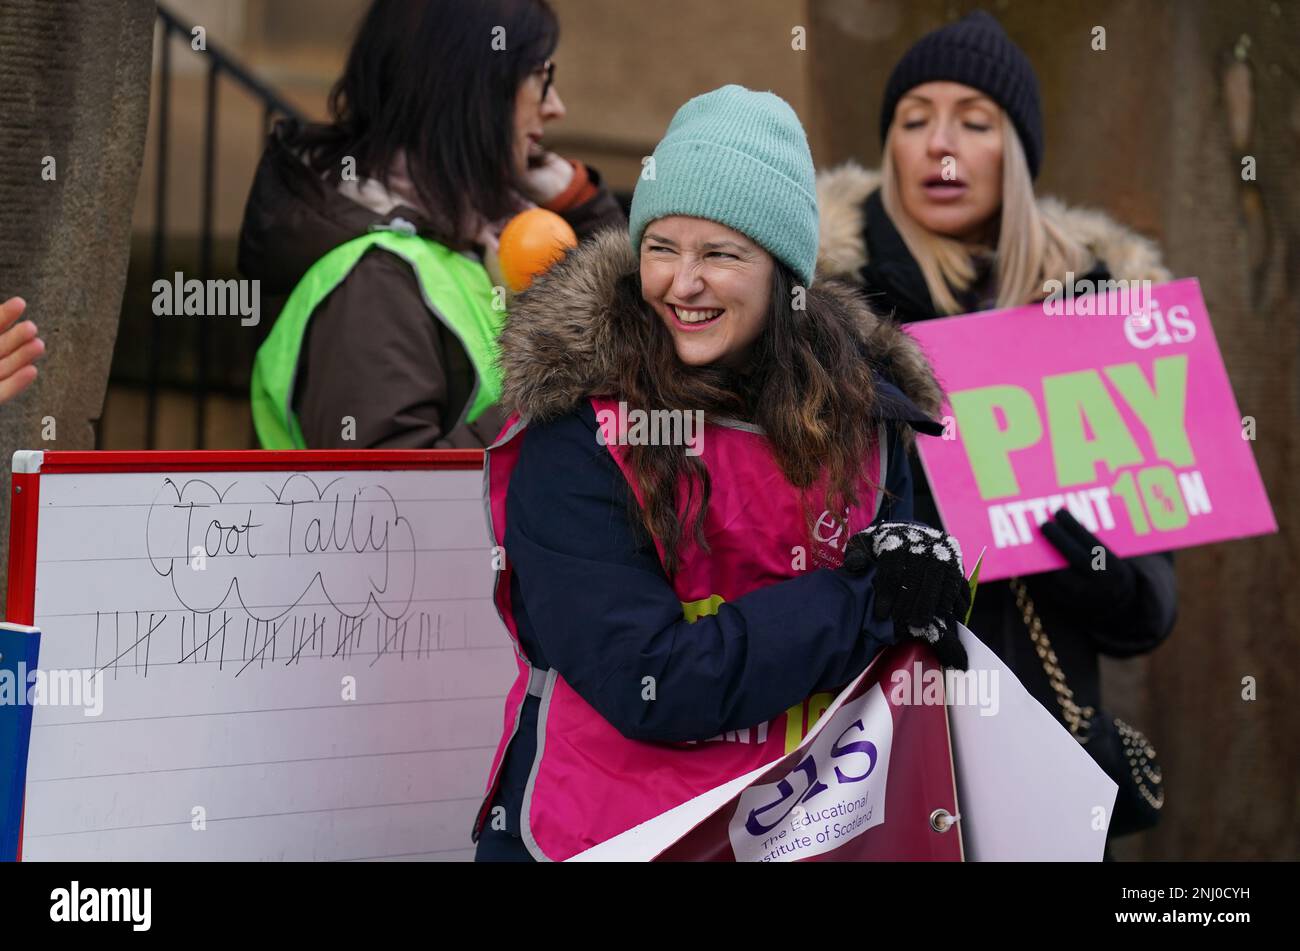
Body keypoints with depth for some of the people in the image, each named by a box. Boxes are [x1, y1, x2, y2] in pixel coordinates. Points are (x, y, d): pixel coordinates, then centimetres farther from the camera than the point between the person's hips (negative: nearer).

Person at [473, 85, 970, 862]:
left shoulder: (860, 411, -3)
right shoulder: (573, 433, -16)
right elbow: (648, 686, -21)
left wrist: (908, 575, -17)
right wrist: (864, 602, -20)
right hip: (598, 834, -4)